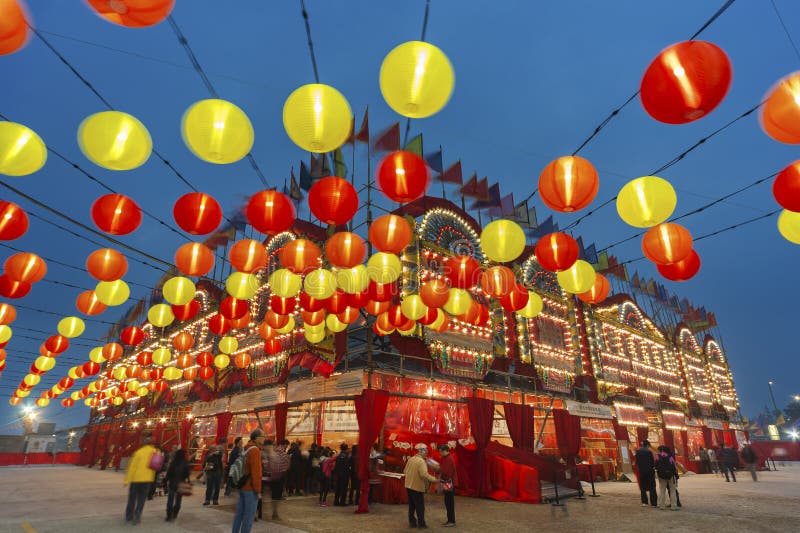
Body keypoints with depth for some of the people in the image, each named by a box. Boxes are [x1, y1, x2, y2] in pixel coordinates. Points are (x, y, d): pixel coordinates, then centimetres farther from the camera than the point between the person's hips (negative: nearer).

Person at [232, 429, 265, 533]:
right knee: (249, 515, -2)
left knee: (239, 513, 15)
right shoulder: (255, 450, -17)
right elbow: (256, 472, -21)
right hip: (251, 488, -9)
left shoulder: (245, 449, 11)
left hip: (243, 486, 9)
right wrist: (258, 490, -17)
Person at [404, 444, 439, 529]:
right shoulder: (421, 461, -19)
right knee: (420, 506, 6)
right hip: (417, 487, -8)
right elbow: (424, 474, -30)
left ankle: (412, 522, 26)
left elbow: (405, 471, 14)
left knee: (411, 505, 18)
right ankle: (421, 524, 14)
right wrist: (434, 479, -24)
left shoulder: (410, 459, 5)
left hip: (409, 486, 8)